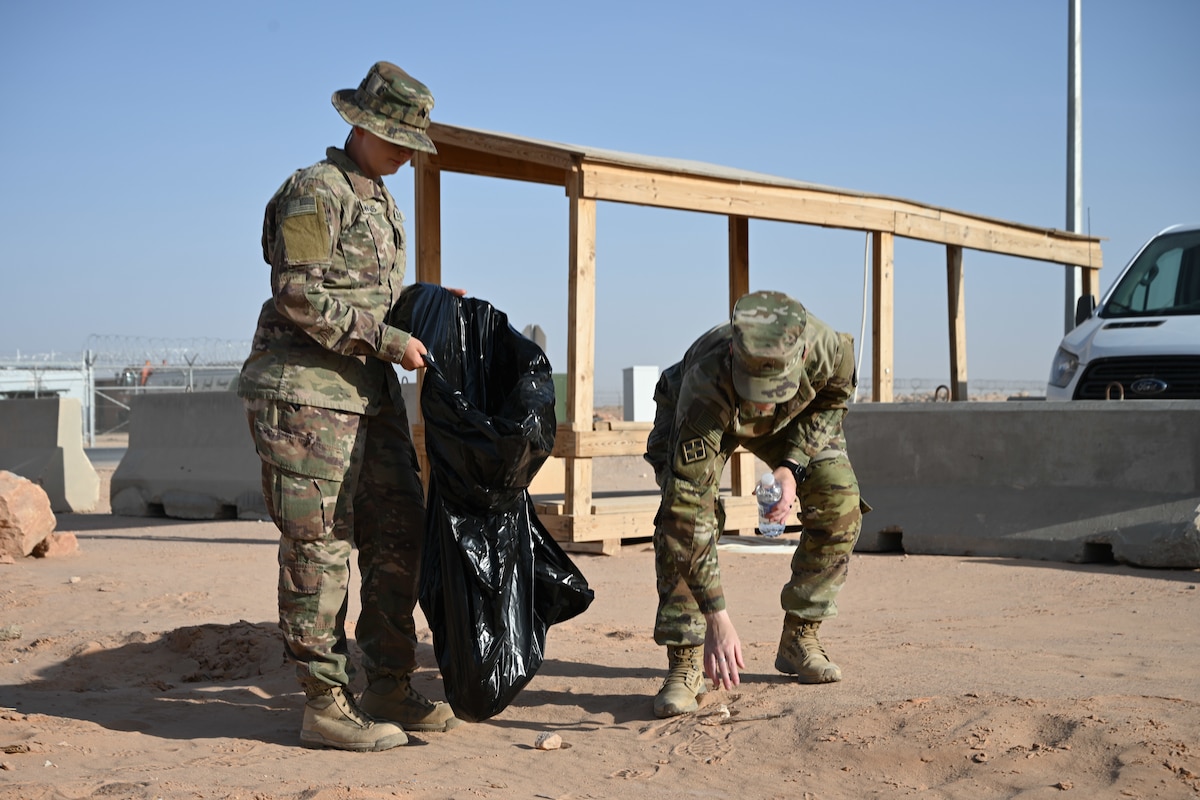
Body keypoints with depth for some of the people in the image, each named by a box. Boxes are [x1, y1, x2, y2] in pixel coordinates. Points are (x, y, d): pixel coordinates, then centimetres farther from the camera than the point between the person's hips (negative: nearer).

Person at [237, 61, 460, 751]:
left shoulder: (383, 204, 20)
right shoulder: (315, 192, -9)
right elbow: (300, 295, -17)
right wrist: (387, 338, -18)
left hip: (370, 392, 9)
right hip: (308, 391, -9)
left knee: (398, 537, 9)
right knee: (320, 546, -7)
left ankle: (391, 692, 18)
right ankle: (326, 706, -1)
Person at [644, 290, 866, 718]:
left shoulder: (828, 348, -39)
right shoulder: (705, 388, -47)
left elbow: (833, 397, -11)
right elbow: (690, 507, -46)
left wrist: (793, 464, -25)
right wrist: (716, 617, -48)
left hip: (795, 419, 3)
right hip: (703, 416, -3)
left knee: (839, 502, -15)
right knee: (681, 514, -27)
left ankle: (799, 637, 2)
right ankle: (684, 663, -17)